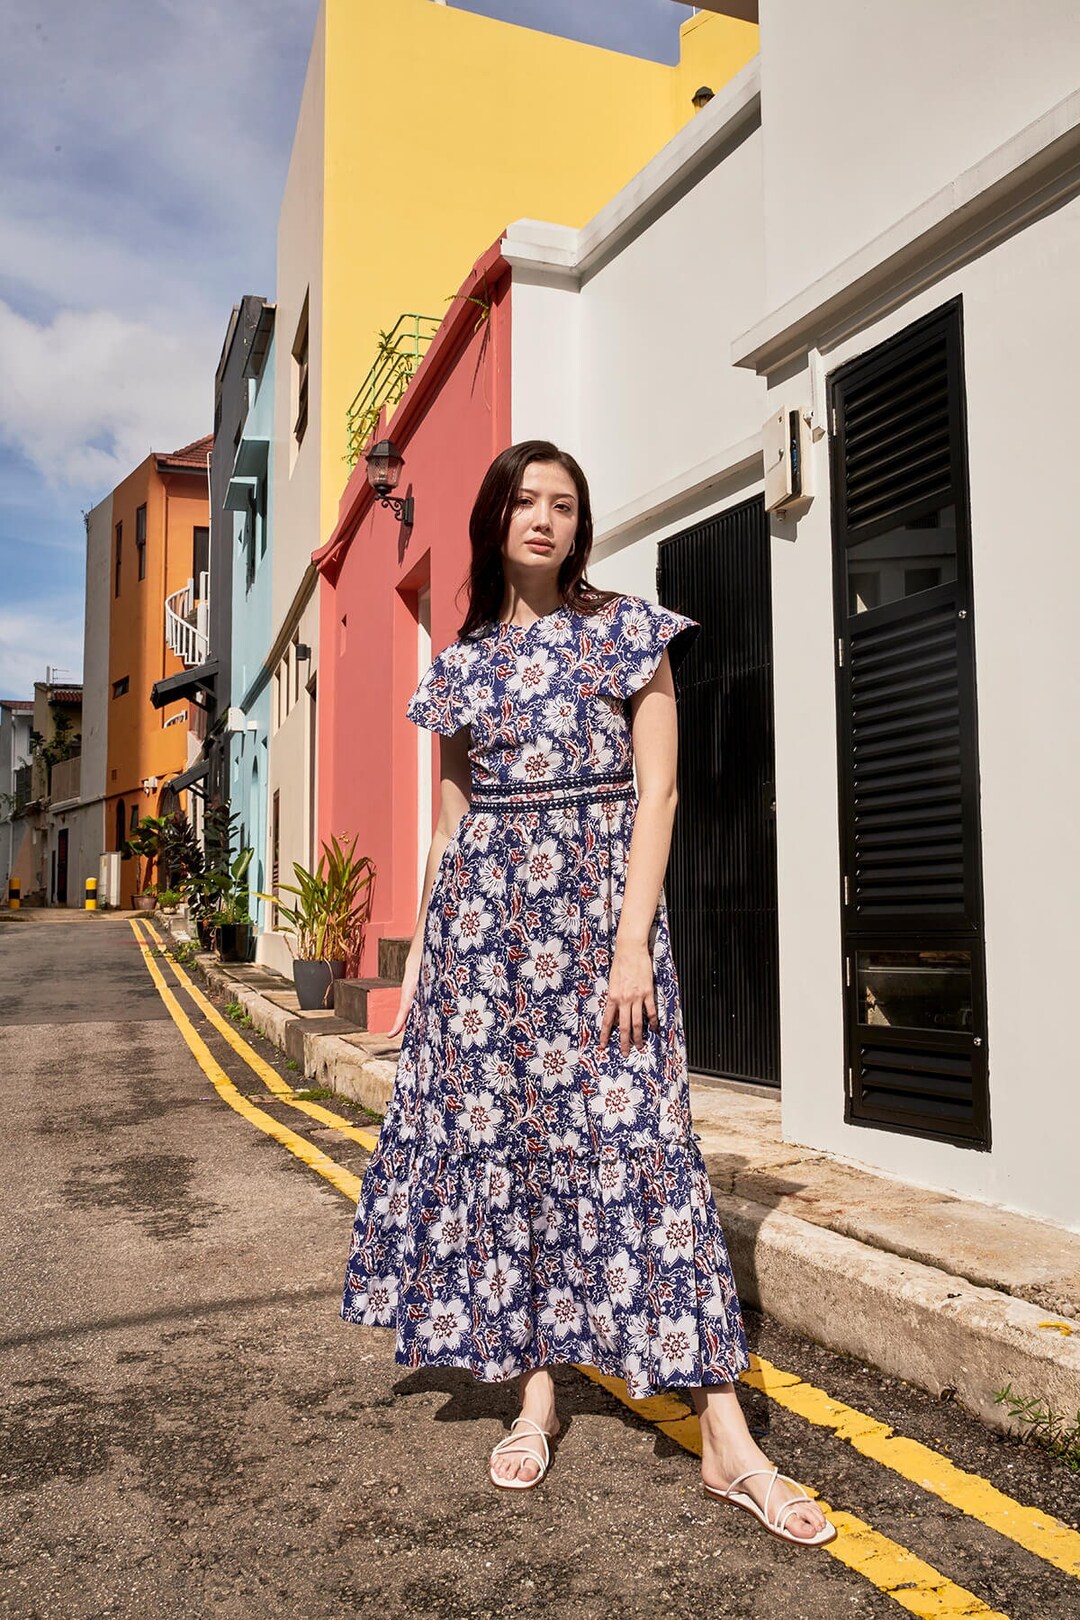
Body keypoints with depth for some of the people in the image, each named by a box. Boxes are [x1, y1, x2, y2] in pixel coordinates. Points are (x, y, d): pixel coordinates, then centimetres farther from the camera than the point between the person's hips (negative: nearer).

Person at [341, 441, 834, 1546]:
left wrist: (633, 941, -14)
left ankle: (726, 1440, 0)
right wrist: (419, 951, 10)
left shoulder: (627, 630, 3)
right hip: (480, 911, 4)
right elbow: (450, 820, 15)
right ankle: (534, 1395, 20)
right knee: (491, 1131, 4)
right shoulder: (461, 662, 13)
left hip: (595, 898, -3)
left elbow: (655, 790, -4)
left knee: (631, 1135, -7)